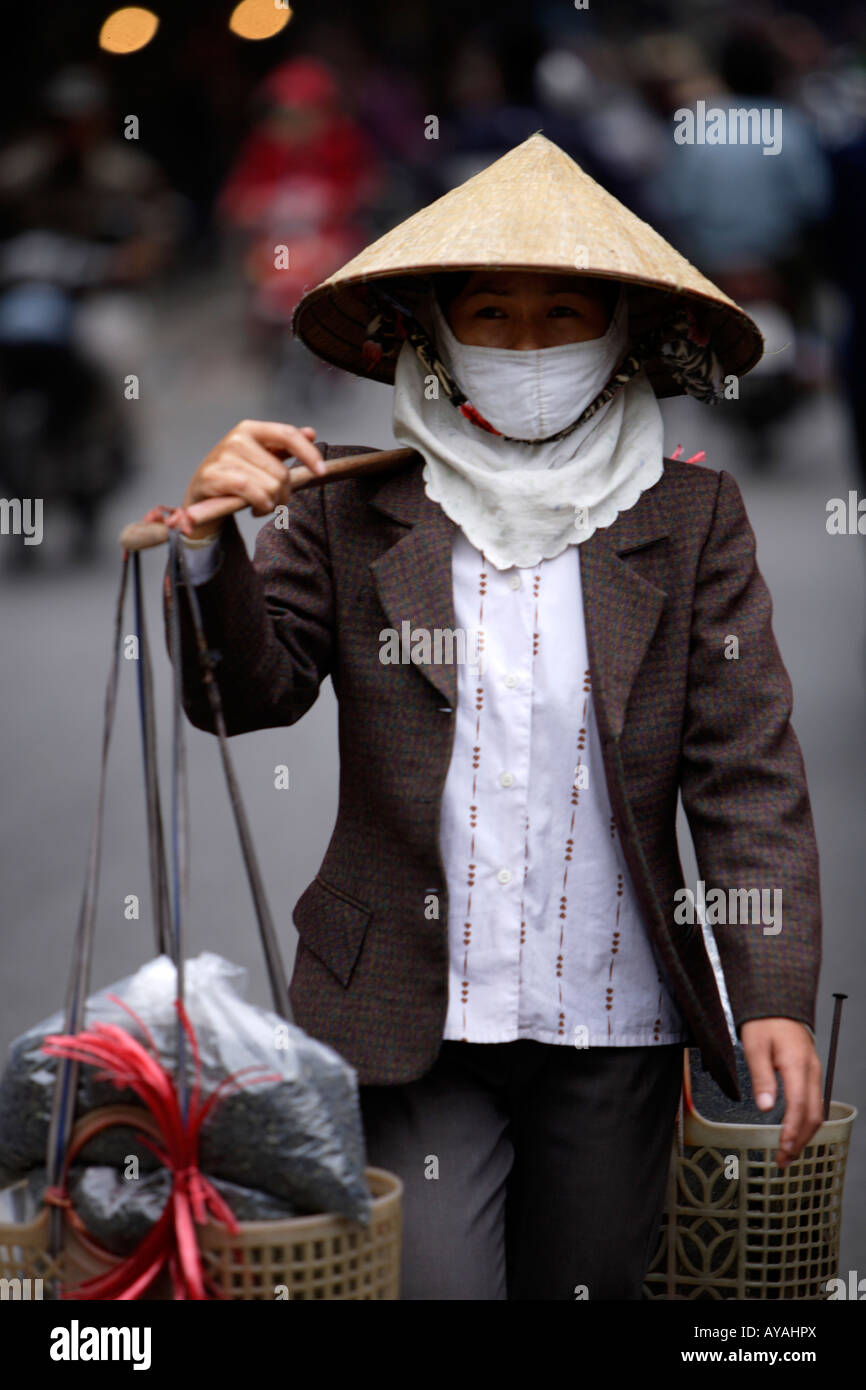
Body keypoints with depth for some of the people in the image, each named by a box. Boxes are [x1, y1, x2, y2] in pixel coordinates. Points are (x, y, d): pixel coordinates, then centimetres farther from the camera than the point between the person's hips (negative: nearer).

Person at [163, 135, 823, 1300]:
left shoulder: (692, 520, 3)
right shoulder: (353, 507, 3)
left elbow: (749, 773, -1)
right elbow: (246, 693, -1)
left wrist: (776, 995, -11)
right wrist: (212, 541, -21)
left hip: (616, 1030, 2)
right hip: (409, 1023, -1)